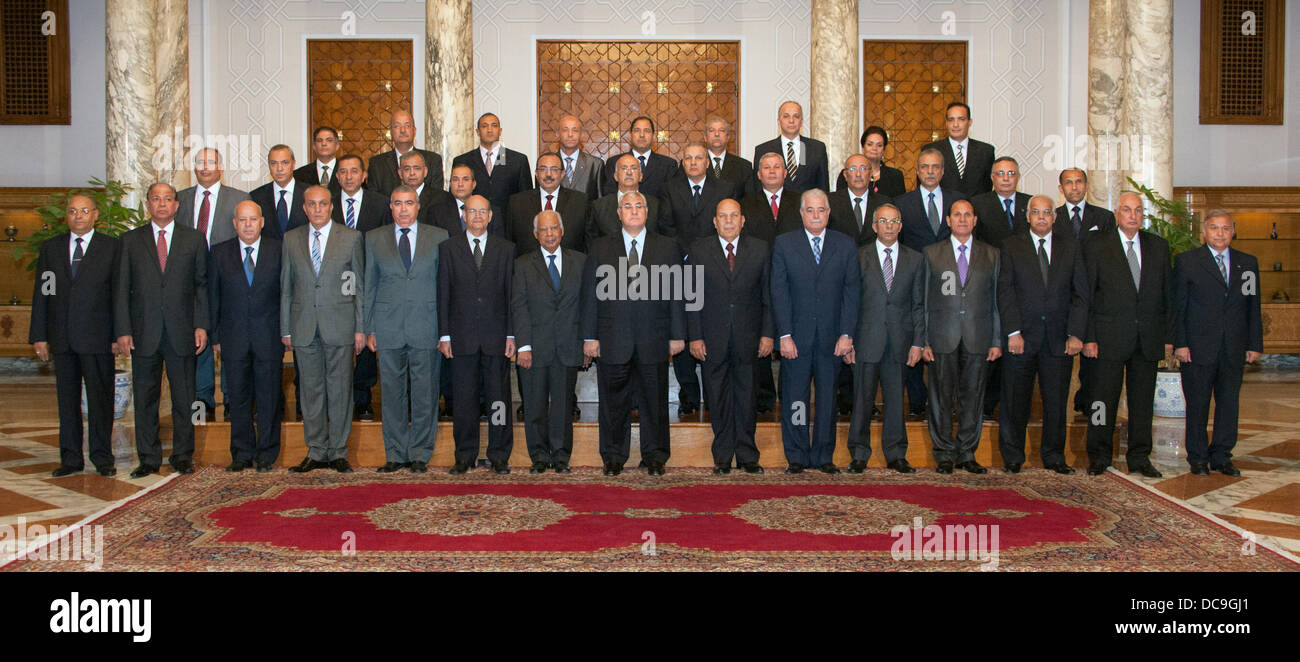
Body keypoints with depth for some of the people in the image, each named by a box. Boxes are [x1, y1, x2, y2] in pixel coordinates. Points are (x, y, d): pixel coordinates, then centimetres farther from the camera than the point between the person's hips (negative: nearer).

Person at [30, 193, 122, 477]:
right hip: (62, 337, 3)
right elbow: (41, 293, 10)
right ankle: (71, 458, 17)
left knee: (100, 398, 1)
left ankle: (102, 457, 10)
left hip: (97, 337, -3)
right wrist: (39, 336, 3)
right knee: (67, 399, 8)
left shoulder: (112, 247, 3)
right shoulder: (50, 248, 12)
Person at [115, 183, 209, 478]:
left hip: (181, 331, 0)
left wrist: (201, 325, -3)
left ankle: (183, 455, 15)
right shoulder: (130, 241, 8)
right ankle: (149, 458, 14)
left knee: (184, 397, 4)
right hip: (144, 332, 1)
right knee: (145, 397, 5)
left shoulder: (194, 239, 8)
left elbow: (202, 285, 6)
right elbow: (121, 289, 5)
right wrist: (123, 330, -3)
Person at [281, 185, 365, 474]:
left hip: (339, 325, -2)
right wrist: (286, 329, 6)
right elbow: (286, 287, 11)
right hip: (303, 327, 2)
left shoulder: (351, 238, 4)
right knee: (310, 390, 6)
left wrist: (360, 328, -1)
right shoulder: (291, 239, 9)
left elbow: (360, 286, 4)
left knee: (339, 389, 1)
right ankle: (316, 452, 16)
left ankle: (338, 452, 11)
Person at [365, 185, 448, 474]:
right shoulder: (374, 239, 10)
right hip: (388, 328, 1)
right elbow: (369, 286, 10)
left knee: (425, 394, 1)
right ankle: (395, 454, 15)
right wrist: (369, 329, 4)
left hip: (426, 328, -1)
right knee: (393, 393, 5)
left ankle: (420, 454, 12)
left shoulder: (438, 237, 6)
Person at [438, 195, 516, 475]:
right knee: (464, 399, 5)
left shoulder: (505, 249, 8)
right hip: (462, 335, 0)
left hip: (496, 336, 0)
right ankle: (465, 456, 14)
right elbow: (443, 294, 5)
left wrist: (511, 334, -1)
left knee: (499, 397, 3)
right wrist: (444, 335, -1)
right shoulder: (448, 248, 8)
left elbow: (512, 294, 5)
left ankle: (499, 456, 12)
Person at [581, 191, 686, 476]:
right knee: (614, 402, 7)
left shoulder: (667, 248, 7)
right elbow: (590, 295, 5)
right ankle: (613, 457, 21)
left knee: (655, 400, 6)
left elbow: (677, 294, 5)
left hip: (654, 340, 0)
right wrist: (589, 336, 0)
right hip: (613, 341, 0)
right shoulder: (600, 248, 7)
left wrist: (677, 335, 0)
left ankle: (655, 456, 20)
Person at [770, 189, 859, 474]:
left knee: (827, 397, 8)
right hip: (797, 336, -1)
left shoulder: (846, 245, 7)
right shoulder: (784, 244, 3)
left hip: (832, 337, 1)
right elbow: (779, 292, -1)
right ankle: (796, 456, 14)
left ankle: (824, 456, 18)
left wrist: (847, 333, -4)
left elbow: (852, 291, 4)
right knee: (794, 397, 3)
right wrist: (784, 335, -8)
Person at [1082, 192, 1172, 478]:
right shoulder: (1097, 246, 1)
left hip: (1149, 339, 3)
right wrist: (1088, 337, -8)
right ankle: (1099, 457, 12)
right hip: (1110, 336, -3)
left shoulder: (1159, 246, 10)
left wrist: (1168, 335, 4)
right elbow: (1086, 295, -1)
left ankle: (1139, 457, 18)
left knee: (1143, 399, 8)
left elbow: (1168, 293, 11)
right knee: (1104, 398, 1)